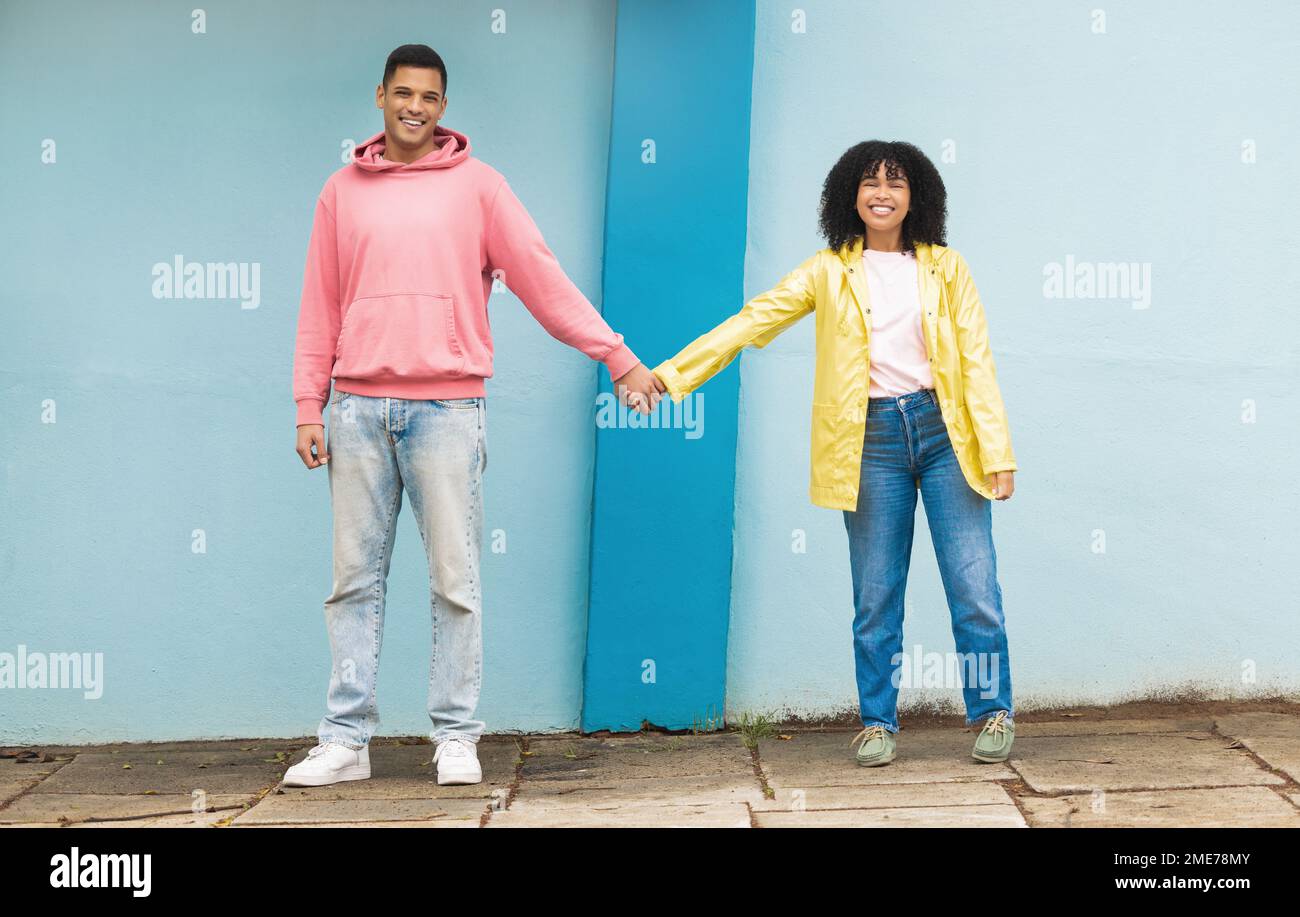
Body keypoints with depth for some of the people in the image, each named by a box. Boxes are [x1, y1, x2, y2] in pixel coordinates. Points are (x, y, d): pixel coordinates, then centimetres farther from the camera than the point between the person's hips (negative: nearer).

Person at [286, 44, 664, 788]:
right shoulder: (343, 191, 12)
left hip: (447, 408, -2)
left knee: (456, 580, 0)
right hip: (359, 410, 2)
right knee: (356, 579, 6)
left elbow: (543, 279, 2)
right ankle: (346, 739, 11)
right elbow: (320, 309, 11)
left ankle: (456, 735, 8)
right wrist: (309, 406, 5)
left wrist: (619, 357, -3)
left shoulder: (476, 184, 5)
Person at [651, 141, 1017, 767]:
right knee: (875, 597, 5)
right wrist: (669, 375, -7)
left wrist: (998, 452, -2)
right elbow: (750, 321, 2)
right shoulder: (829, 272, 7)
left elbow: (976, 360, 5)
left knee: (974, 587, -2)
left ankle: (992, 713, 12)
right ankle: (878, 723, 16)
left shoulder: (946, 267, 8)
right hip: (872, 440, 0)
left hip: (944, 432, 0)